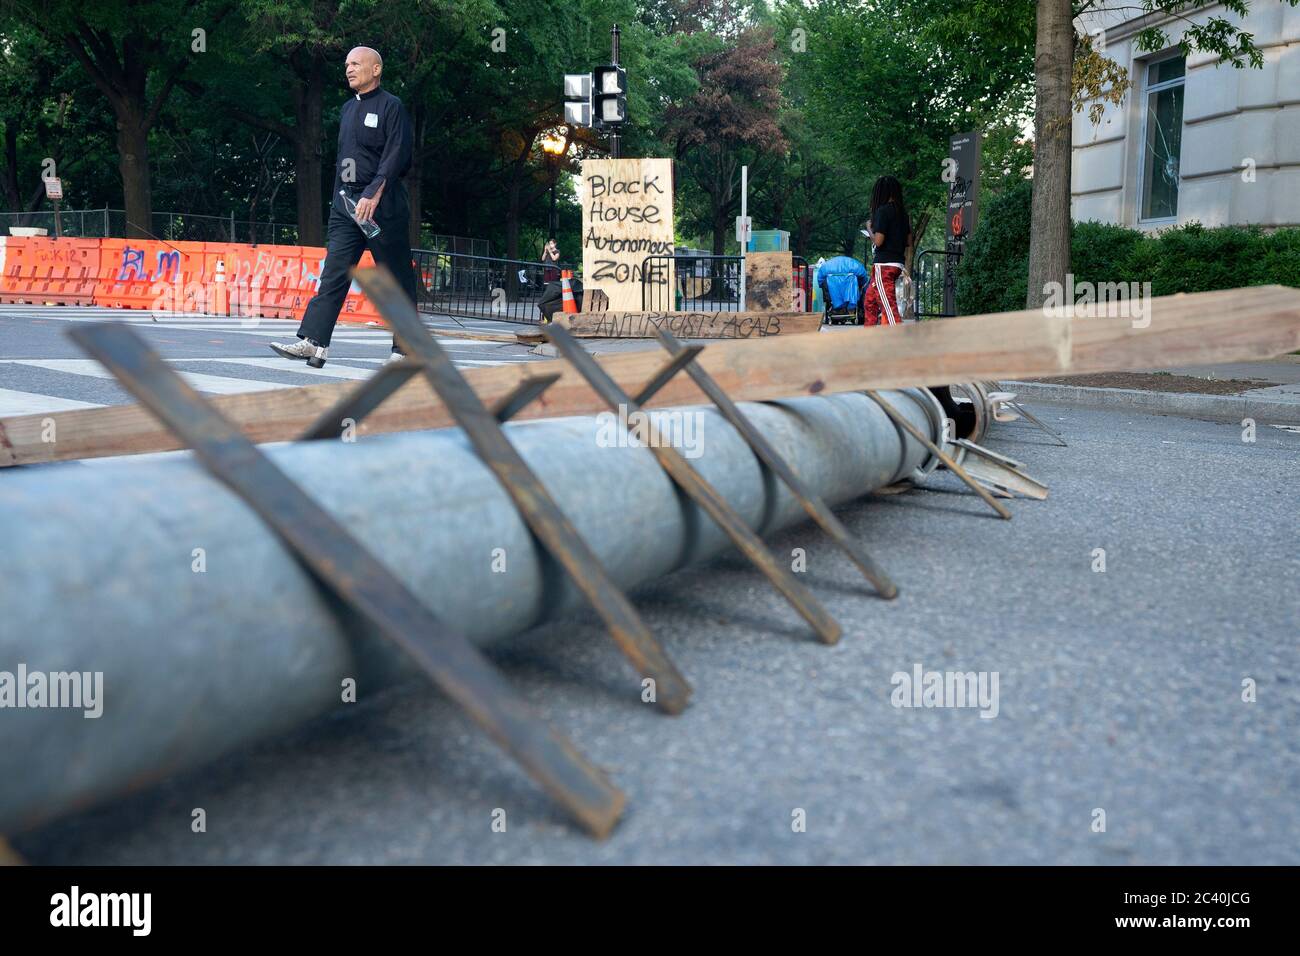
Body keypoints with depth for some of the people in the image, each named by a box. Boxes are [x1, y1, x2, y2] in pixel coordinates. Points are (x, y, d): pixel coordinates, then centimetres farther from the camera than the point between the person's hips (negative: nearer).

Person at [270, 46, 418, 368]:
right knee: (333, 274, -4)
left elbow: (397, 156, -15)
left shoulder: (391, 106, -3)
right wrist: (339, 198, 19)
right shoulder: (348, 109, 20)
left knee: (397, 278, 1)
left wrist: (373, 195, -24)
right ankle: (313, 342, -10)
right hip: (345, 203, 7)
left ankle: (404, 348, 9)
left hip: (381, 205, -7)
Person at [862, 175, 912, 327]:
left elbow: (878, 241, -18)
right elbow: (909, 241, 14)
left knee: (889, 306, -12)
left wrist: (869, 229, 0)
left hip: (884, 264, -9)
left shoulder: (883, 210, -12)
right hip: (897, 262, 9)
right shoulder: (902, 212, 11)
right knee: (869, 302, 20)